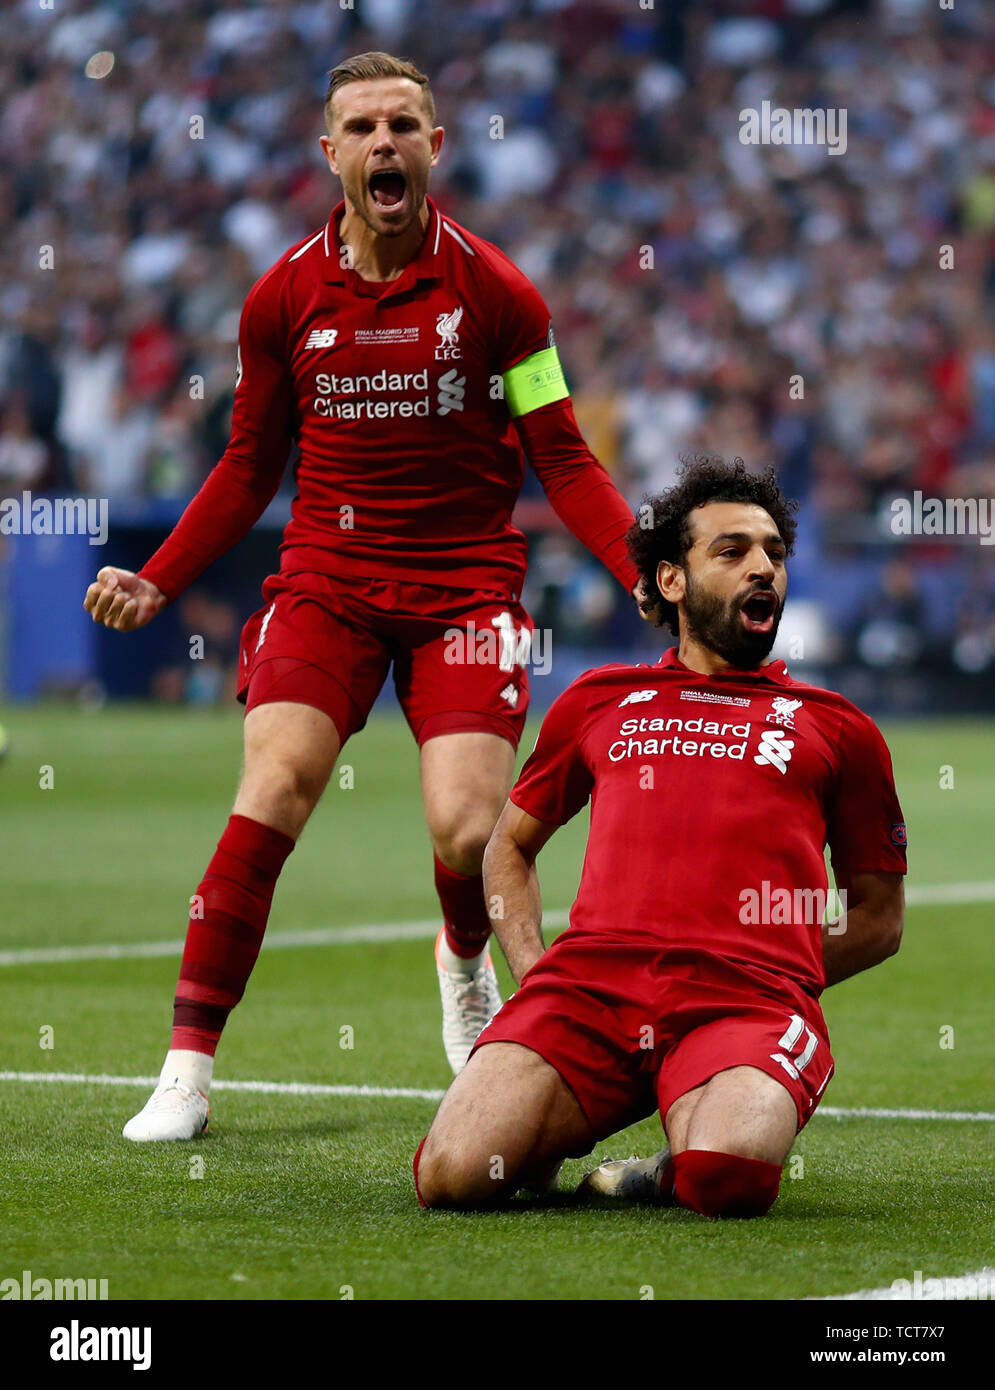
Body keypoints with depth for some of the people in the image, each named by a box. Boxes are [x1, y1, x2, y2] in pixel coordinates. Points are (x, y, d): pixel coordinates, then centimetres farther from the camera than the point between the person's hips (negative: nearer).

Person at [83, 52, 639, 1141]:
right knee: (273, 790, -18)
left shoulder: (496, 292, -4)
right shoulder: (283, 298, 2)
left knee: (468, 832, -14)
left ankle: (466, 966, 24)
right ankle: (188, 1067, -12)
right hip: (326, 573, 1)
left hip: (466, 581, -1)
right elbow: (251, 466, 13)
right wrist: (157, 582, 4)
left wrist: (652, 572, -12)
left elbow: (562, 460, 1)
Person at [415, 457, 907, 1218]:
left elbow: (880, 920, 26)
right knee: (452, 1175, -24)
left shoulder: (835, 727, 22)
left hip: (749, 998, -2)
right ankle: (559, 1129, 10)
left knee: (731, 1178, -37)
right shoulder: (599, 700, 26)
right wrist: (533, 970, 16)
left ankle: (677, 1169, 0)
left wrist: (774, 981, 11)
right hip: (590, 978, 2)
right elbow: (510, 845, 35)